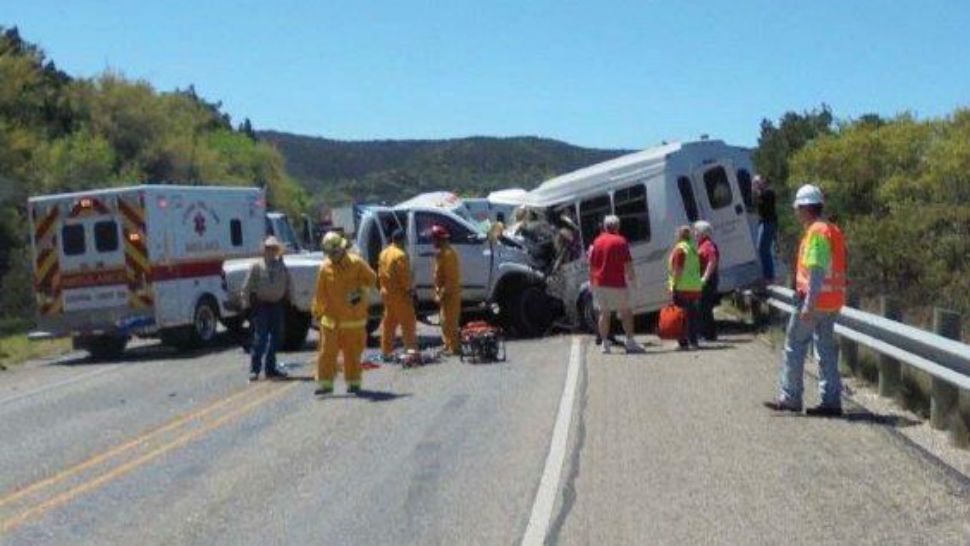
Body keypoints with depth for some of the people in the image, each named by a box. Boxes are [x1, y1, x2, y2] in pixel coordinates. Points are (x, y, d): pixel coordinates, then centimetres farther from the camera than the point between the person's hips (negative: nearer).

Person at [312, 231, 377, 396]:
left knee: (353, 352, 6)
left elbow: (371, 279, 5)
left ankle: (353, 383, 19)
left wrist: (360, 292, -9)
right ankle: (325, 383, 6)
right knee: (327, 351, -2)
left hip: (353, 318, -1)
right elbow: (320, 293, 6)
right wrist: (317, 312, 7)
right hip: (331, 318, 1)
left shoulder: (356, 263, -4)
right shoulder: (325, 268, 1)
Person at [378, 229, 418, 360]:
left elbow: (380, 274, 13)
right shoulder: (400, 255, -17)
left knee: (388, 323, 13)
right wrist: (409, 290, -9)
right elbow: (404, 277, -18)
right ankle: (412, 350, -4)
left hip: (386, 292, 8)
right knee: (408, 323, -3)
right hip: (399, 294, -8)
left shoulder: (384, 253, 9)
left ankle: (386, 352, 16)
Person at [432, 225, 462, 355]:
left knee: (449, 321, -7)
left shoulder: (448, 254, -18)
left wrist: (443, 294, -22)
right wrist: (438, 292, 16)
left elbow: (450, 277, -22)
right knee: (446, 321, 15)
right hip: (444, 294, 10)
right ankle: (449, 346, 22)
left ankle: (454, 347, -3)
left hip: (449, 294, -10)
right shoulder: (442, 253, 14)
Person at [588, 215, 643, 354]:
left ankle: (605, 343, 6)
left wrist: (592, 282, 18)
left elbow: (591, 264, 11)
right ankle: (630, 342, 0)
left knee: (604, 313, 8)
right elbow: (628, 264, -8)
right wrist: (632, 277, 2)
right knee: (626, 312, 3)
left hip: (600, 284, 4)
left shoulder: (597, 241, 8)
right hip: (617, 284, -4)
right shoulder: (621, 241, -5)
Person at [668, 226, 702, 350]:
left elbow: (678, 271, -17)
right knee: (693, 315, 11)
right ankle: (693, 341, 15)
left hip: (682, 288, -8)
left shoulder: (679, 249, -11)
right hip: (696, 286, 8)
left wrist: (674, 286, -15)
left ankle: (683, 342, -5)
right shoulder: (694, 248, 14)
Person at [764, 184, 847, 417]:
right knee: (826, 349, 10)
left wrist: (809, 304, -24)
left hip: (814, 301, -9)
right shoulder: (832, 231, 15)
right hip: (832, 301, 9)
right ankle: (831, 400, 10)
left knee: (794, 346, 0)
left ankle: (790, 397, 4)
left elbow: (817, 271, -22)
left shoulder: (816, 233, -14)